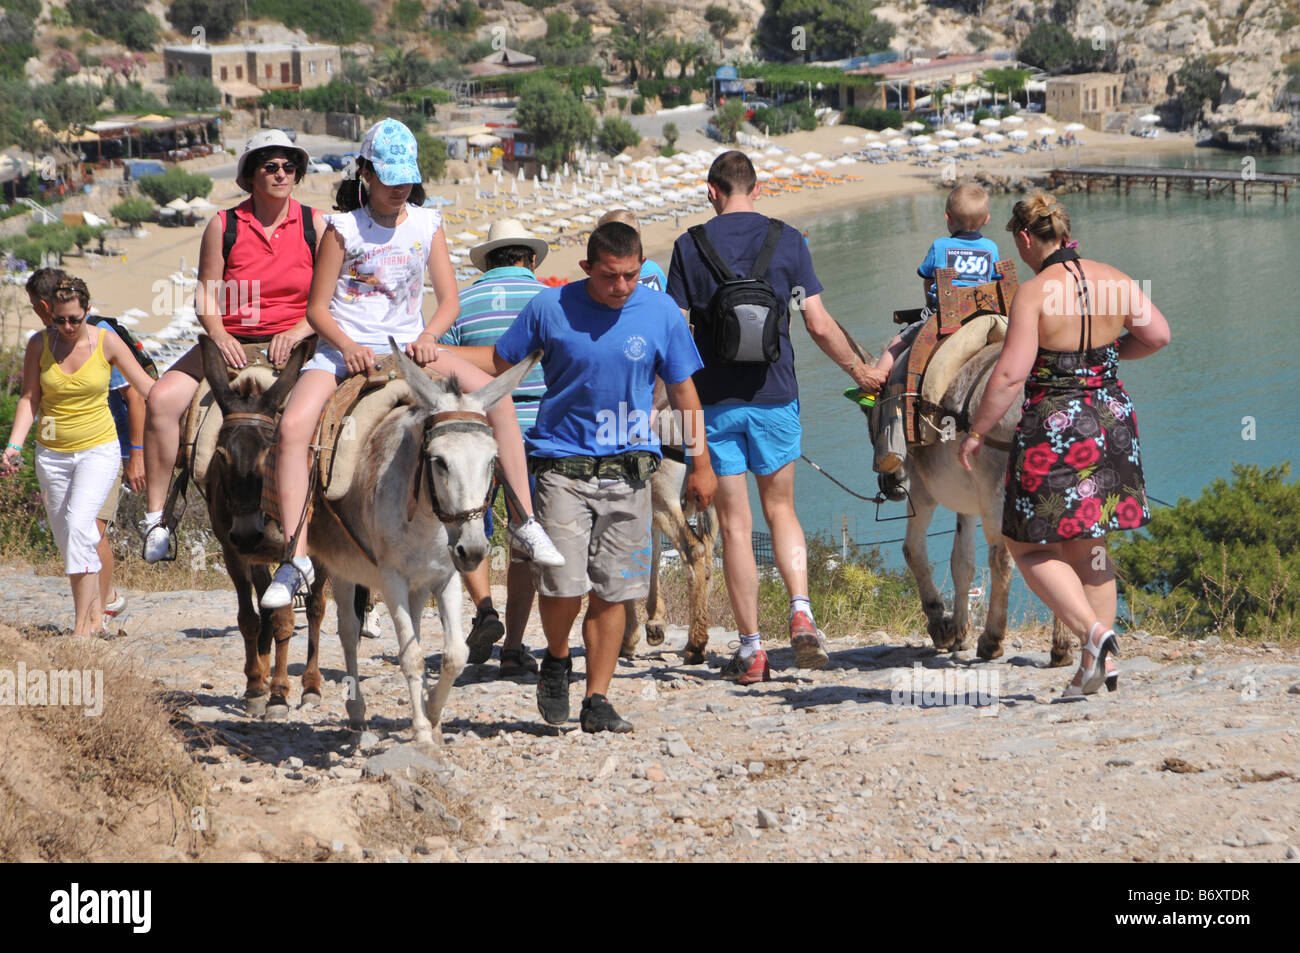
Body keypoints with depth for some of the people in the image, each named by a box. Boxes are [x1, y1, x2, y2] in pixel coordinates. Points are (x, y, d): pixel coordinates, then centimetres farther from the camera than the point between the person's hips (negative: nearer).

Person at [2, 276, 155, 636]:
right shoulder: (39, 344, -3)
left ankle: (83, 622, -20)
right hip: (52, 453, 3)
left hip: (98, 448, -3)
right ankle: (96, 613, 19)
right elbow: (29, 398, 0)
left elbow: (147, 388, 0)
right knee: (66, 536, 5)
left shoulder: (106, 342, -7)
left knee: (79, 524, -21)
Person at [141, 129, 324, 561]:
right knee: (162, 400, -21)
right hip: (231, 342, 1)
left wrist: (298, 332, -15)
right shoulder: (223, 226, 4)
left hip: (292, 343, -1)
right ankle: (154, 515, -13)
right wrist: (218, 334, -15)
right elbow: (206, 295, 4)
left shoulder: (316, 225, 3)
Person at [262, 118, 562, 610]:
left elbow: (449, 300, 6)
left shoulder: (427, 225, 6)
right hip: (343, 349, -2)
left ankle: (524, 521, -11)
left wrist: (428, 337, -15)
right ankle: (296, 559, -25)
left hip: (406, 345, 2)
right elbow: (317, 308, -3)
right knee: (293, 426, -28)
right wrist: (348, 347, -21)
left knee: (497, 396, -17)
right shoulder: (343, 228, -3)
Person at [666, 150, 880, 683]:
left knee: (734, 525, 4)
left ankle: (751, 648, 3)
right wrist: (858, 370, 14)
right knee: (780, 508, 17)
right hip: (774, 396, 1)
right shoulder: (786, 240, 0)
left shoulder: (690, 247, -2)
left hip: (715, 399, -1)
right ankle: (801, 613, -5)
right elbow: (820, 326, -2)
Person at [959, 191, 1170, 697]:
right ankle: (1101, 662, 16)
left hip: (1054, 427, -6)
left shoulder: (1034, 293, -16)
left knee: (1030, 547, 7)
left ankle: (1093, 633, -12)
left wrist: (976, 432, -11)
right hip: (1113, 421, 7)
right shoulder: (1112, 280, 1)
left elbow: (1011, 373, -20)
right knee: (1083, 546, 19)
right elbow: (1158, 335, 5)